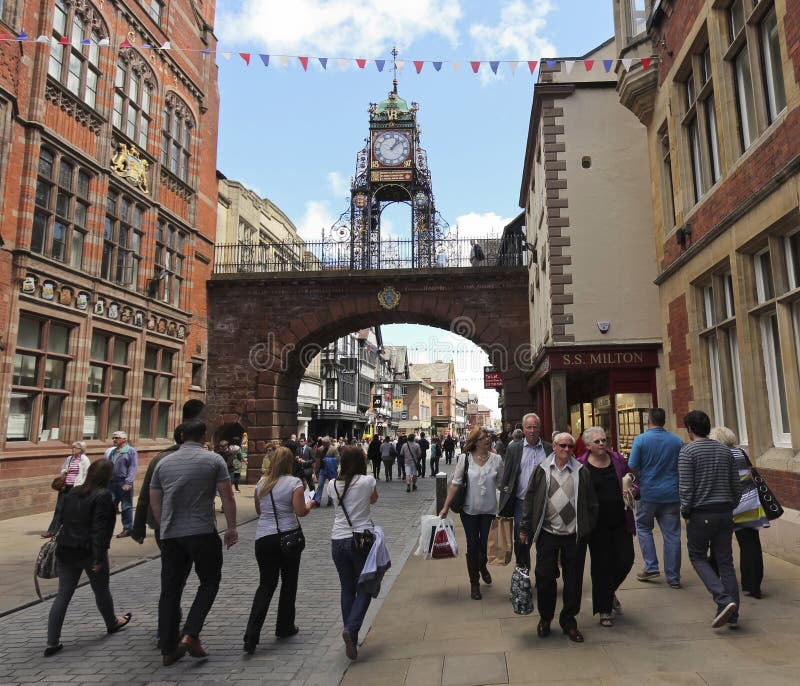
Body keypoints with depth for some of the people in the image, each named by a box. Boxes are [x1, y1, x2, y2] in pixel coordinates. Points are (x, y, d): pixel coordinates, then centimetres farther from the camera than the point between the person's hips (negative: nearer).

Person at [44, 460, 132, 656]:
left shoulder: (72, 493, 8)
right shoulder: (103, 496, -16)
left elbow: (63, 519, 14)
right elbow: (99, 528, -21)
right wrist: (99, 557, -19)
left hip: (66, 550, 6)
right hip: (89, 552, -6)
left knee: (63, 595, 9)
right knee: (101, 590, 15)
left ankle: (52, 642, 6)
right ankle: (112, 623, 36)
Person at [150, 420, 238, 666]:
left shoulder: (164, 463, 7)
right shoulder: (214, 460, -4)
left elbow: (154, 502, 12)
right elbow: (227, 497, -5)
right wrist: (232, 527, 5)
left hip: (170, 535, 4)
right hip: (203, 533, -4)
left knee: (170, 590, 12)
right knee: (209, 582, 12)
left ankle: (168, 649, 17)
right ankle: (190, 635, -2)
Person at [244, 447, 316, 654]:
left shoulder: (262, 483, 6)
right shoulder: (294, 483, -9)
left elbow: (258, 511, 15)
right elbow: (300, 511, -13)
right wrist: (310, 504, 7)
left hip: (263, 538, 4)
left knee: (266, 584, 9)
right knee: (289, 582, 15)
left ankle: (251, 635, -5)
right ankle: (285, 627, 26)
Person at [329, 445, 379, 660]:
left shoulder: (333, 485, 0)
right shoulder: (367, 481, -9)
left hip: (338, 541, 3)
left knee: (347, 589, 15)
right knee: (364, 588, 9)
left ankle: (351, 639, 18)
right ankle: (351, 628, -12)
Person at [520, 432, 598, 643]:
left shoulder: (581, 471, 2)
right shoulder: (542, 470, 1)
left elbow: (590, 502, 5)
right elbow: (530, 499, 3)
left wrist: (588, 528, 1)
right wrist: (525, 528, 2)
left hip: (574, 536, 1)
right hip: (547, 534, 0)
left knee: (573, 580, 8)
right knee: (545, 578, 5)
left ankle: (569, 622, 26)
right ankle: (545, 618, 26)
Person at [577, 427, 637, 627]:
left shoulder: (618, 460, 5)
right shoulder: (581, 465, -6)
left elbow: (633, 483, 13)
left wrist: (633, 491, -9)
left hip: (620, 520, 3)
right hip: (598, 523, -3)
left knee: (626, 560, 3)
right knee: (602, 565, 4)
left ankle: (610, 592, 35)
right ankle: (604, 611, 20)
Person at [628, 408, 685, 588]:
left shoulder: (641, 439, -9)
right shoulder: (677, 441, 1)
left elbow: (632, 466, -10)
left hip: (648, 492, -2)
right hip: (672, 493, 3)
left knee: (643, 527, 15)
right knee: (672, 534, 7)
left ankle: (651, 568, 8)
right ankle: (673, 577, 11)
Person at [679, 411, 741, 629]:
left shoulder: (687, 451, -10)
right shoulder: (725, 450, 8)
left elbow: (685, 488, -14)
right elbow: (736, 486, 9)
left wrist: (685, 513, -2)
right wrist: (730, 508, 19)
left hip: (701, 514, -5)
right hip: (725, 512, 5)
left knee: (698, 557, 10)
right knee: (725, 561, 11)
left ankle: (724, 600, -7)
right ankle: (732, 614, 13)